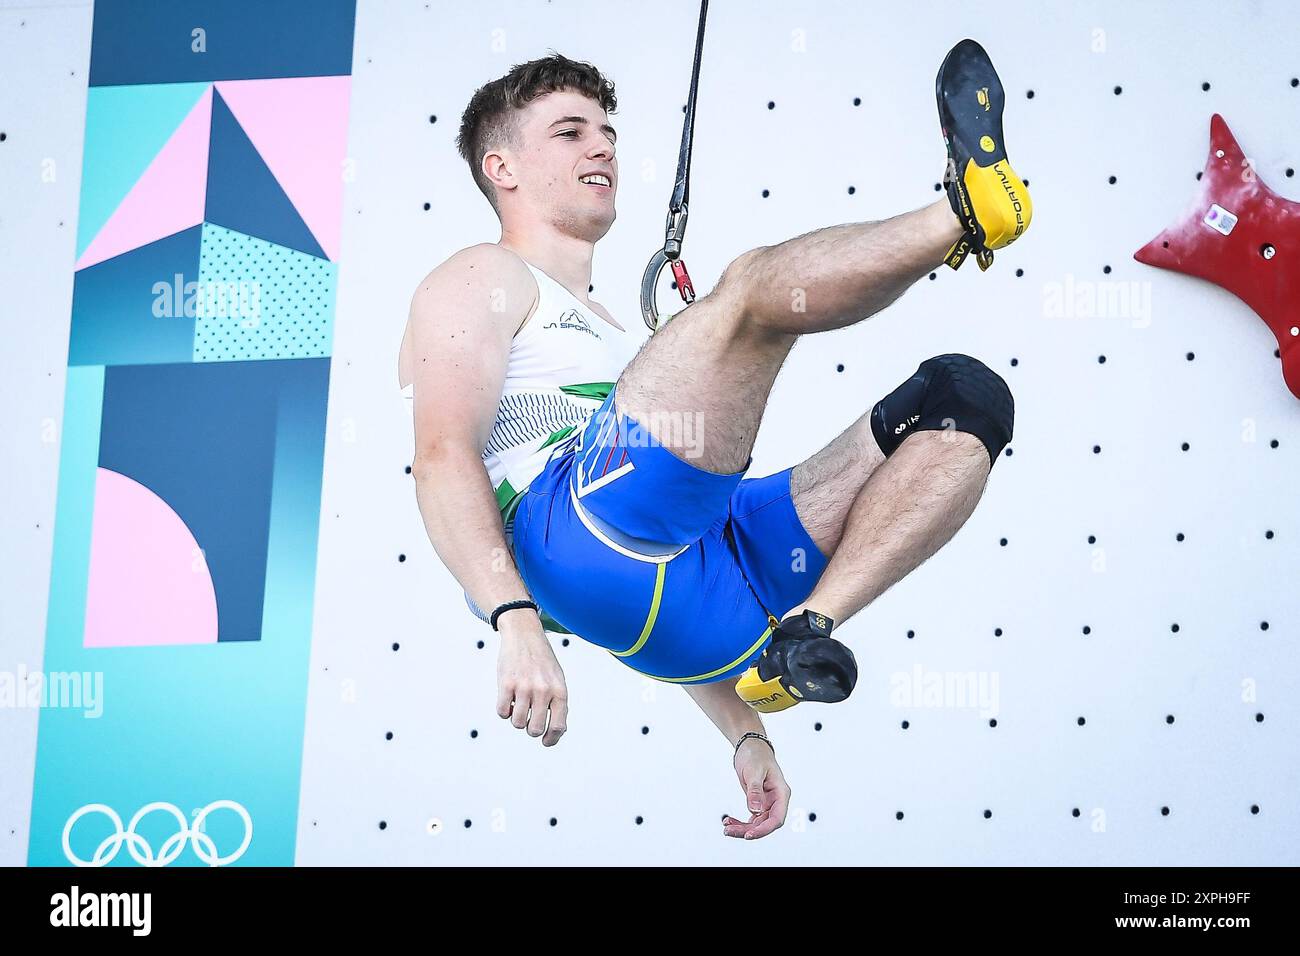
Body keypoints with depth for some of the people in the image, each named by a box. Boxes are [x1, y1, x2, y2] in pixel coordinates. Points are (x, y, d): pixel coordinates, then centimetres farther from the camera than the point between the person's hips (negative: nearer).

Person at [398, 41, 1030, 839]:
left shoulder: (619, 340, 41)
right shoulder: (481, 281, 18)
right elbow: (443, 459, -2)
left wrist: (746, 733, 20)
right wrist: (516, 622, -22)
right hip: (576, 530, -8)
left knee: (964, 398, 2)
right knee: (754, 288, -24)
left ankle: (800, 636, -19)